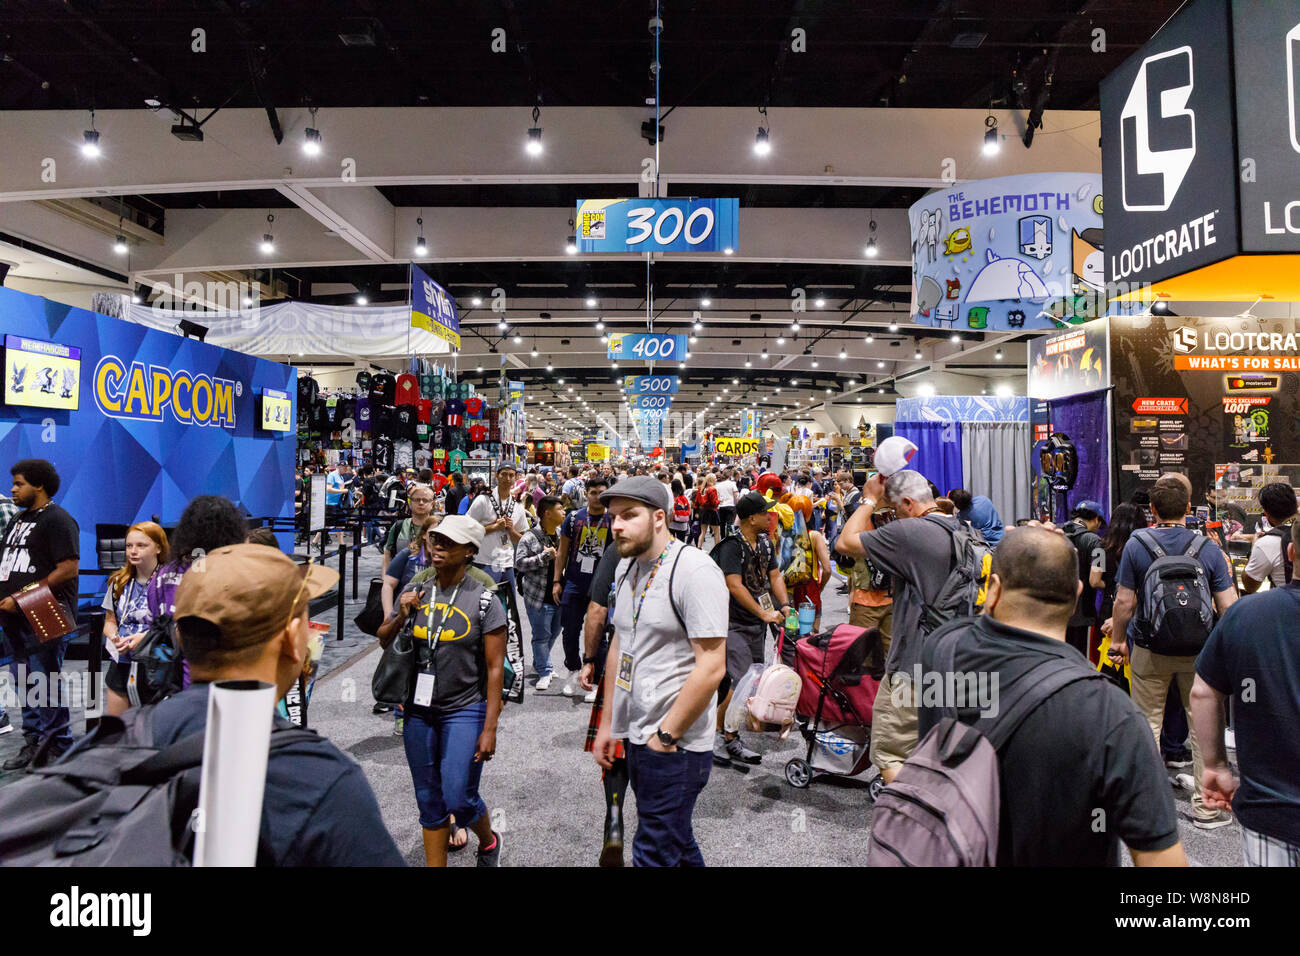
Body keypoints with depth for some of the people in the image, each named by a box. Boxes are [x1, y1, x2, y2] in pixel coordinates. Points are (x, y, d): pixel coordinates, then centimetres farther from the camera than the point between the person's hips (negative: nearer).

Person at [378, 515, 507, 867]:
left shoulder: (484, 602, -11)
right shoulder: (415, 594, 2)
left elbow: (495, 669, -11)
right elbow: (383, 640, 15)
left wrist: (489, 729, -13)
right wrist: (401, 617, -7)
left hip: (464, 711, -4)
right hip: (419, 710, 4)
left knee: (459, 799, -4)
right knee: (430, 804, 13)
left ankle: (489, 841, 29)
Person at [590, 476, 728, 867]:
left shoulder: (694, 569, -17)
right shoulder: (627, 566, 9)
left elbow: (711, 666, -21)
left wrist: (665, 735, -16)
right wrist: (607, 724, 15)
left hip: (675, 746, -8)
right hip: (635, 739, 8)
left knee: (654, 853, 1)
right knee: (677, 843, 22)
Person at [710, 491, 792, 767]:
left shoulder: (765, 542, 9)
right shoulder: (732, 545, -16)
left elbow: (774, 575, 9)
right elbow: (735, 586, -23)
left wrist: (784, 605, -7)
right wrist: (764, 613, -25)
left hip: (757, 623, 8)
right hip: (733, 624, -8)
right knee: (739, 684, -14)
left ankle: (731, 741, 20)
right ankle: (714, 735, 4)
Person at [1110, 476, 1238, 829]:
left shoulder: (1136, 544, -9)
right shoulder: (1208, 548, -6)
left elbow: (1124, 601, -8)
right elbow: (1228, 606, -6)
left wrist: (1118, 640, 5)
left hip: (1149, 651, -1)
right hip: (1198, 652, 1)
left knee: (1147, 725, 11)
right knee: (1203, 726, 13)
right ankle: (1206, 806, 21)